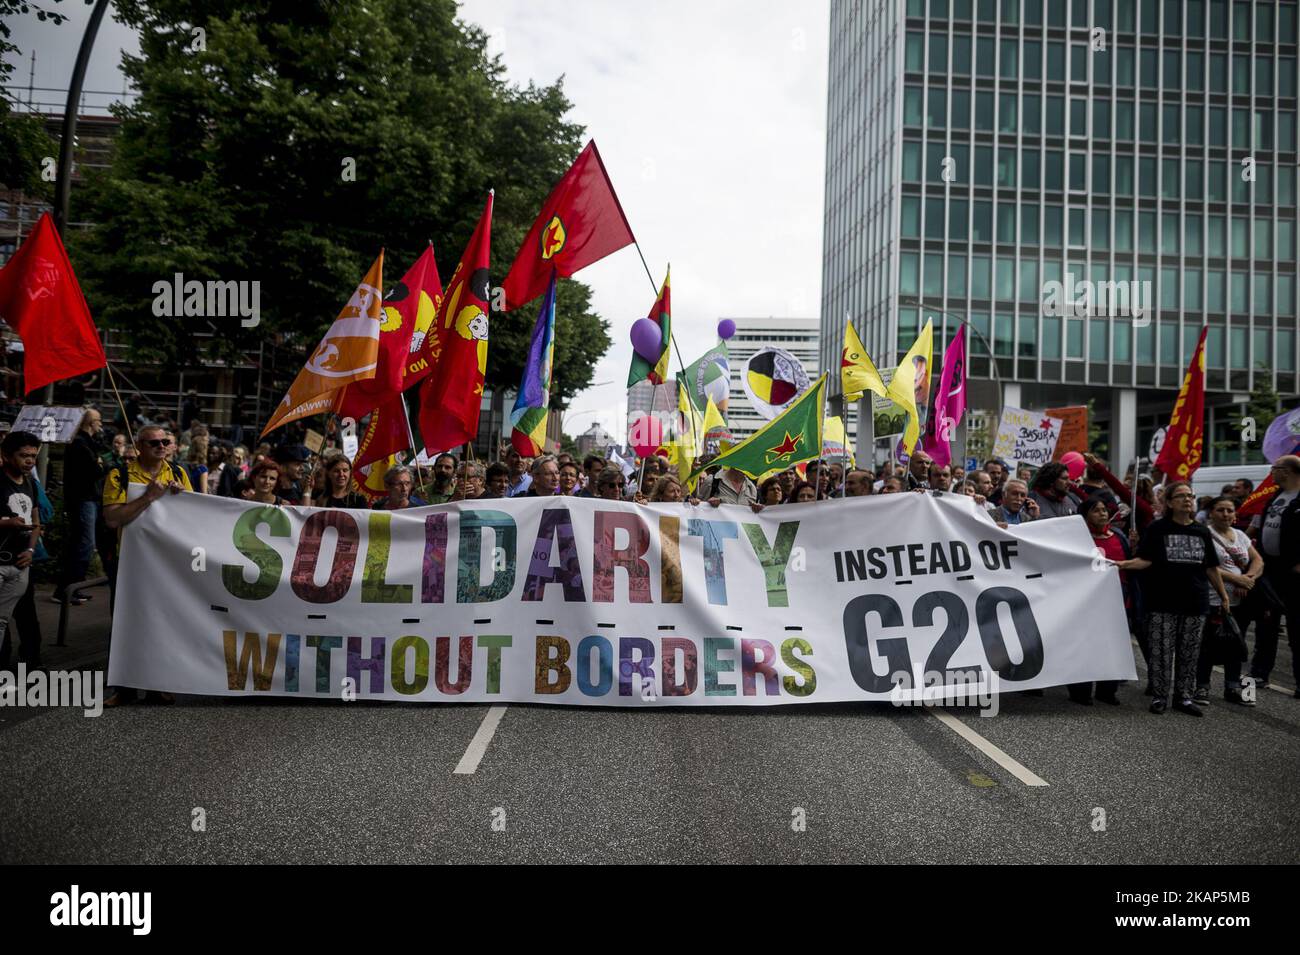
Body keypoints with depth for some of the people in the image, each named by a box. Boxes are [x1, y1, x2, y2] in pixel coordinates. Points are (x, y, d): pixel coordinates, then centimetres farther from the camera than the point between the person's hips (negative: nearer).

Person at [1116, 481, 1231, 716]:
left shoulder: (1202, 532, 11)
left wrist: (1224, 596, 14)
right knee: (1162, 652, -2)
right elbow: (1145, 560, -6)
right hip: (1163, 603, -4)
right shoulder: (1157, 528, 0)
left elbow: (1211, 568, 14)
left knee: (1189, 653, 8)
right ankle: (1160, 697, 9)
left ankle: (1184, 697, 18)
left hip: (1195, 602, 4)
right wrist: (1124, 564, -24)